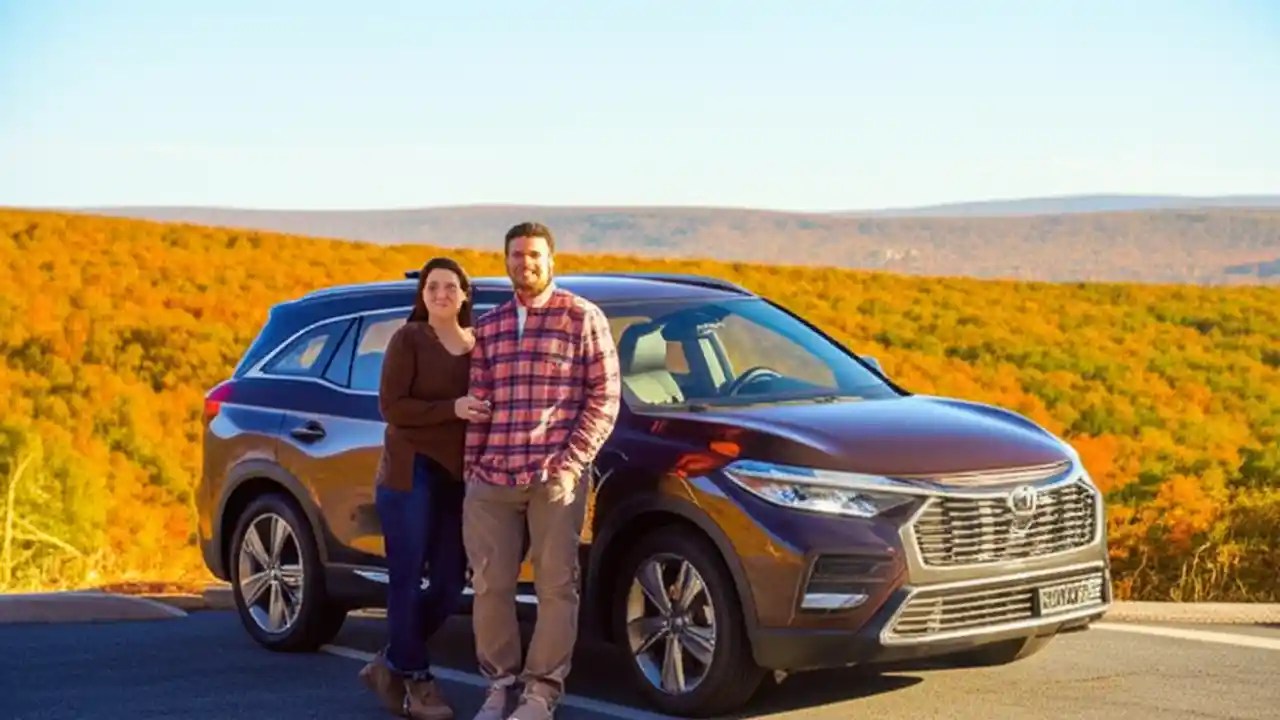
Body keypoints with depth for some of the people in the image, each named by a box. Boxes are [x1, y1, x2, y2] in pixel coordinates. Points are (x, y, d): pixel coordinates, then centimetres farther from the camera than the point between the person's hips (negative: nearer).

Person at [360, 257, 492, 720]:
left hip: (458, 476, 6)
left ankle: (391, 664, 22)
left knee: (450, 584, 6)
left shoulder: (479, 343, 11)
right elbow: (390, 405, -11)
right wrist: (452, 409, -19)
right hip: (411, 472, -5)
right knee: (408, 580, -2)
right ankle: (415, 680, 8)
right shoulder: (409, 338, -3)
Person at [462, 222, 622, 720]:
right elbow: (476, 402, 15)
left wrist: (571, 463, -9)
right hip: (491, 480, 4)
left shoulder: (583, 318, 1)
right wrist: (471, 465, 7)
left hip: (555, 478, -4)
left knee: (556, 585, 0)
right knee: (489, 584, 6)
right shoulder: (489, 325, 14)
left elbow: (605, 398, -2)